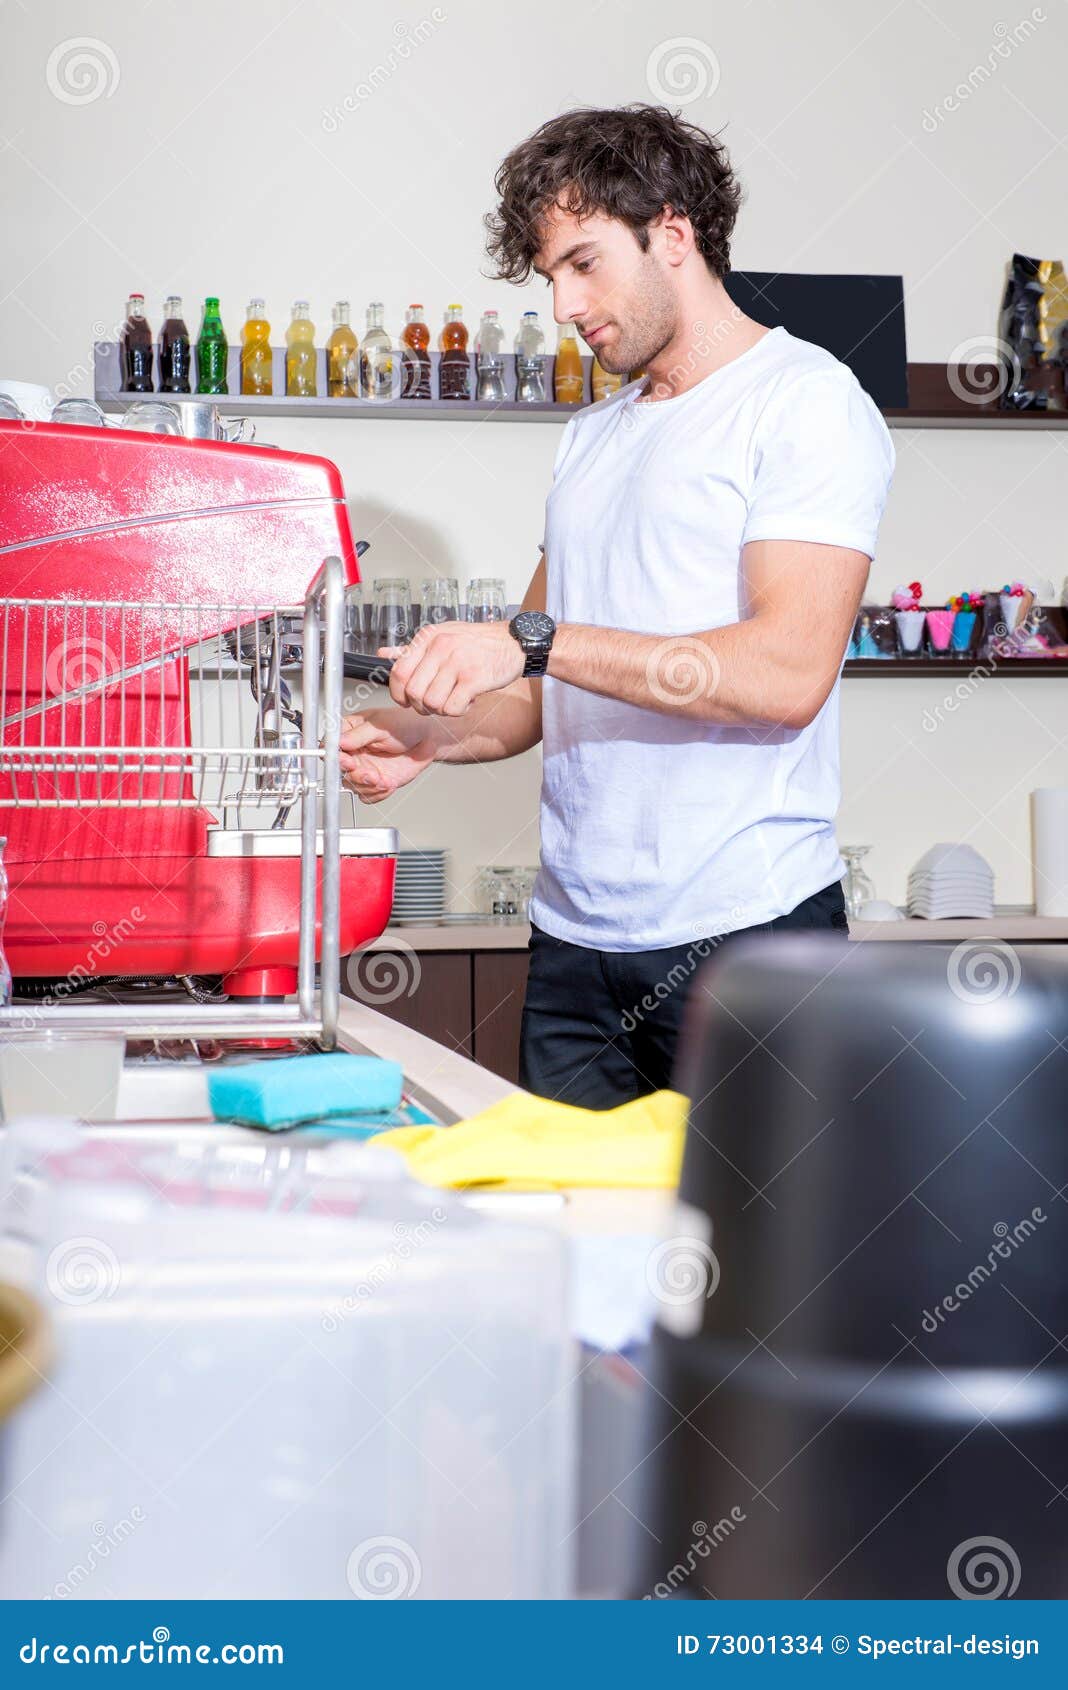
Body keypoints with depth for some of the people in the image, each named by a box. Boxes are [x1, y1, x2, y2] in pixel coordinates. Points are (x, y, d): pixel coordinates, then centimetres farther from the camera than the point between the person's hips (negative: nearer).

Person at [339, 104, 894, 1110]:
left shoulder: (805, 402, -4)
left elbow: (790, 670, -18)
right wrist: (429, 736, 0)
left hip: (743, 932, -6)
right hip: (575, 936, 6)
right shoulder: (593, 435, 19)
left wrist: (532, 640, -18)